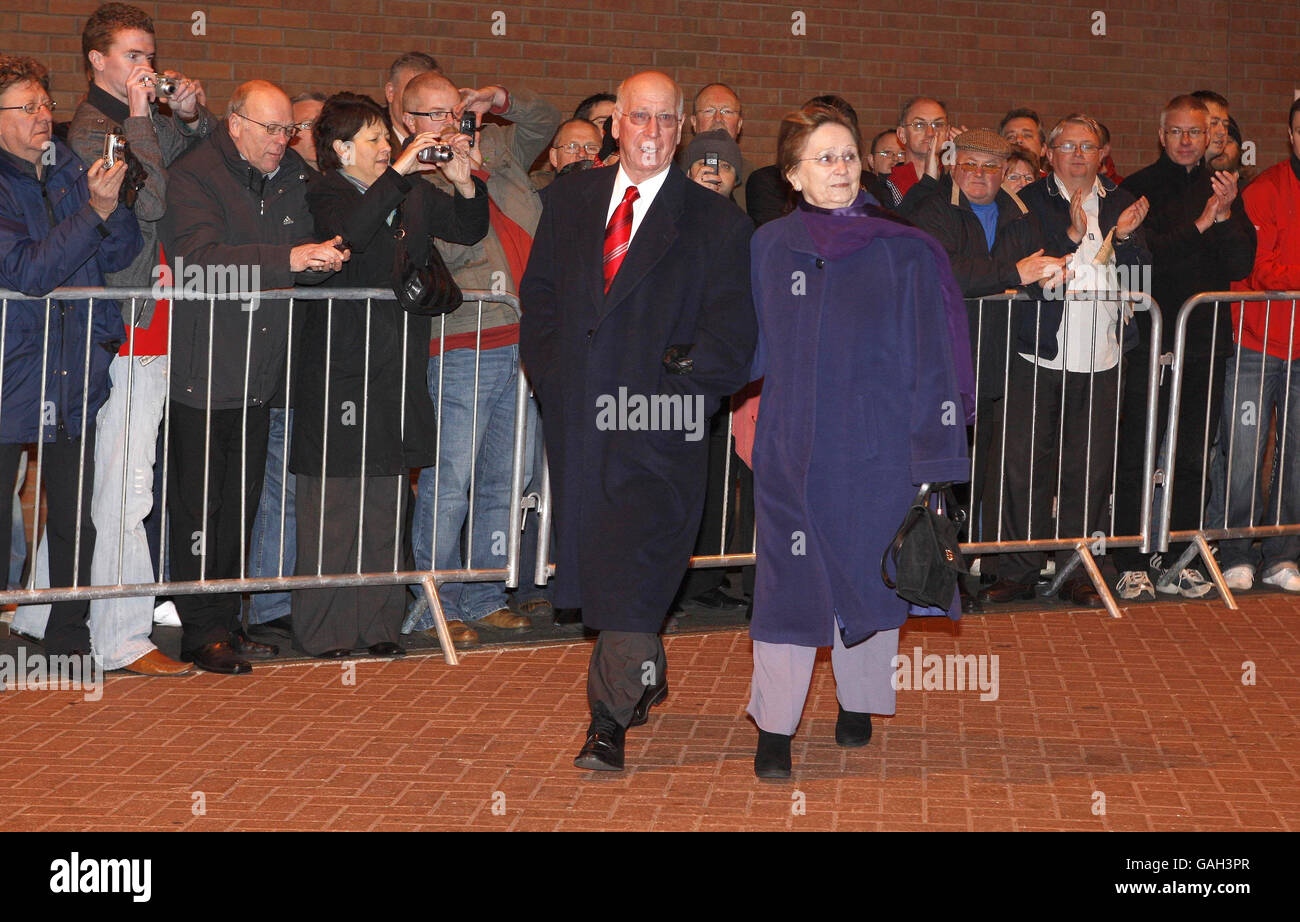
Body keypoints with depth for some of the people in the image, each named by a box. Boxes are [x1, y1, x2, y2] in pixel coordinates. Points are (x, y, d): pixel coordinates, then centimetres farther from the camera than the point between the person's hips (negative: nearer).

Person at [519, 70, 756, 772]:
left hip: (659, 424, -4)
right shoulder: (571, 199, 13)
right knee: (591, 553, 12)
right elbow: (539, 291, 17)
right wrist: (549, 371, 4)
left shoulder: (714, 223, 0)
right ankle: (645, 681, 33)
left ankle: (610, 721, -12)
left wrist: (675, 386, -12)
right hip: (577, 412, 5)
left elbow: (729, 333, -2)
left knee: (635, 567, -12)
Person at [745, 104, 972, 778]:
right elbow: (753, 348, 12)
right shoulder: (769, 249, 3)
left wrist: (932, 460, -6)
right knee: (791, 585, -2)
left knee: (868, 576, 9)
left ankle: (857, 703, 28)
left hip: (878, 447, 0)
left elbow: (932, 360, -3)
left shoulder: (904, 254, -3)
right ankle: (774, 729, 3)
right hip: (794, 448, 1)